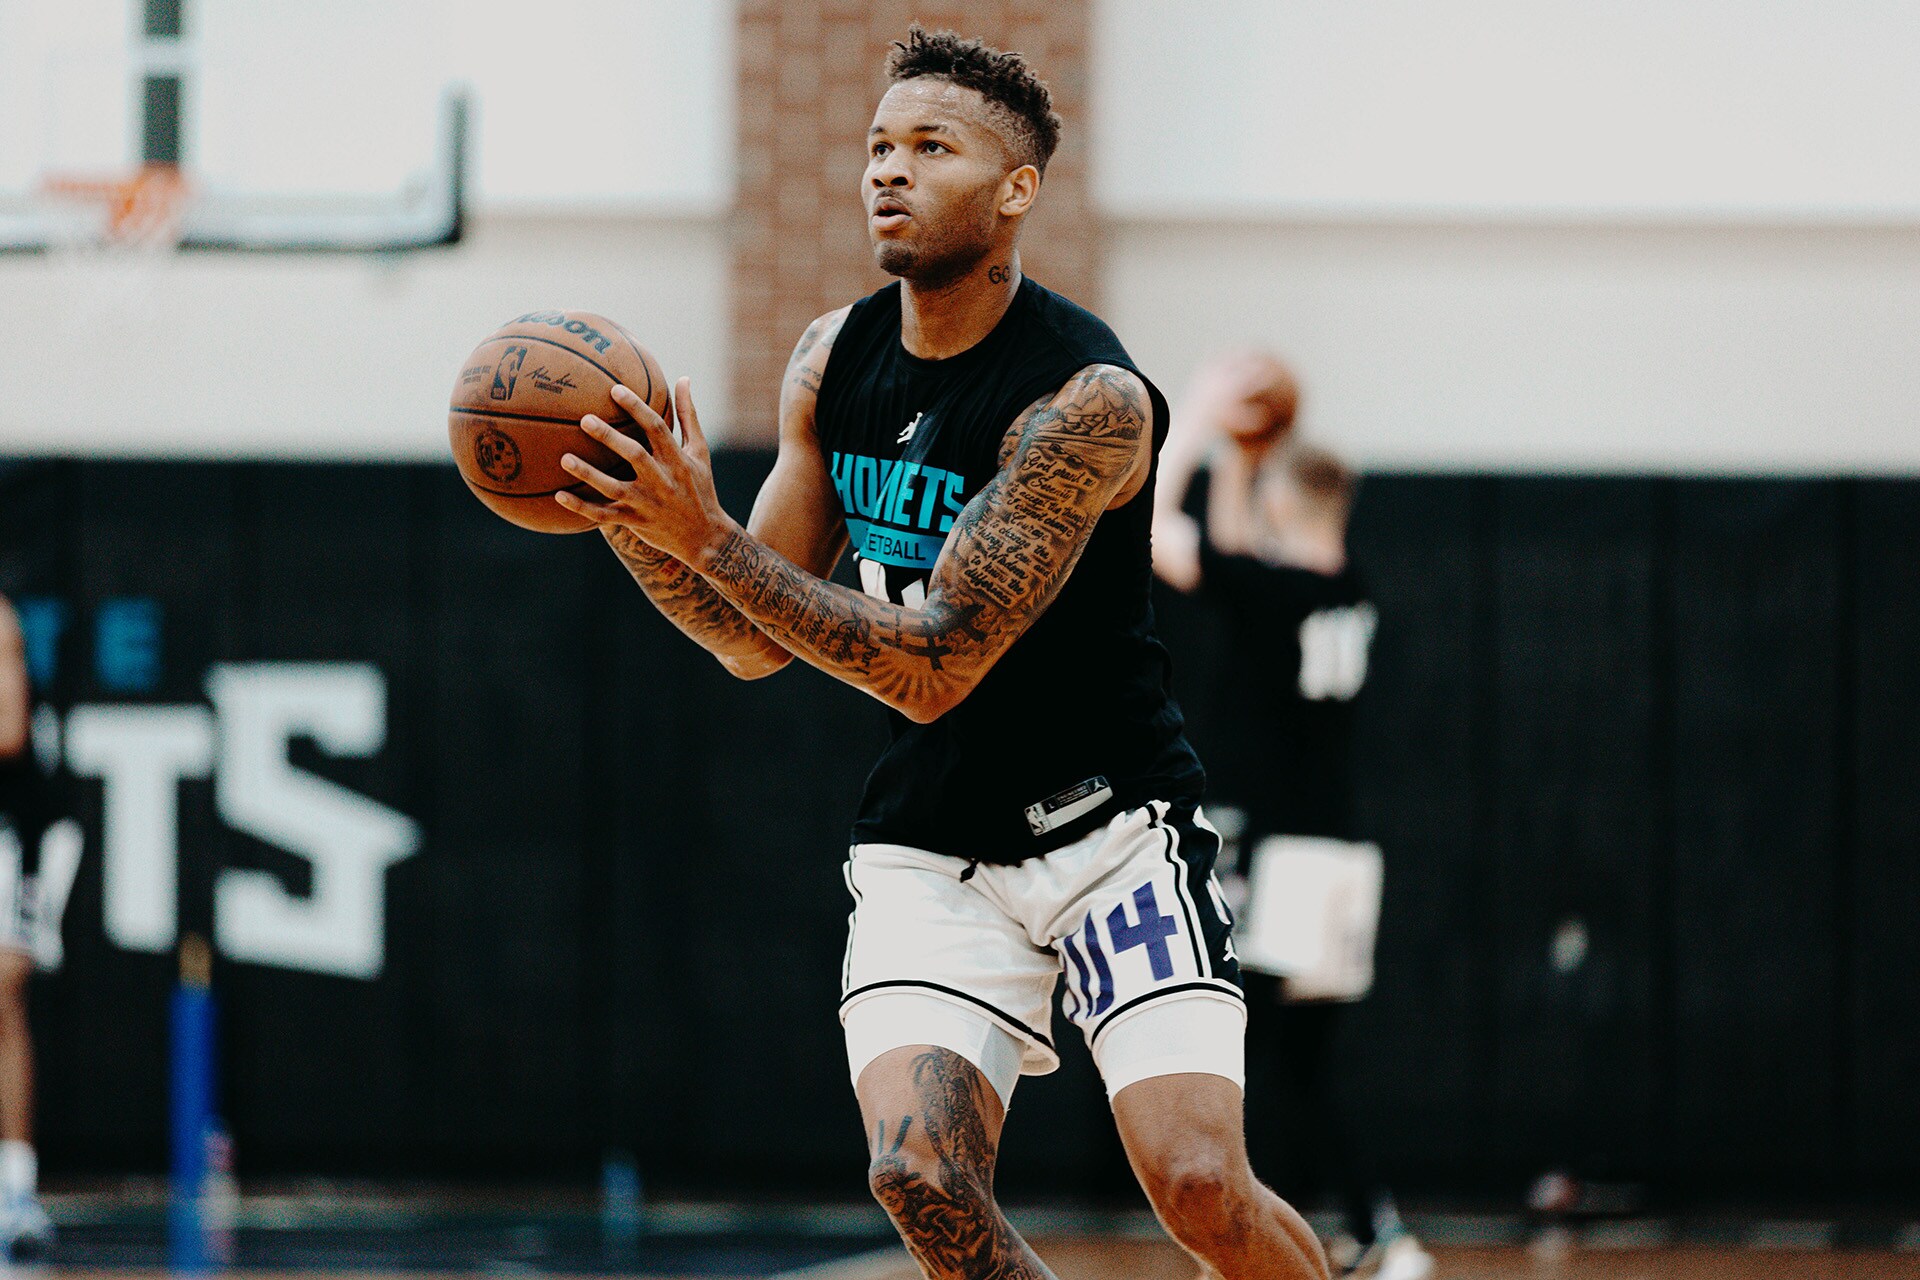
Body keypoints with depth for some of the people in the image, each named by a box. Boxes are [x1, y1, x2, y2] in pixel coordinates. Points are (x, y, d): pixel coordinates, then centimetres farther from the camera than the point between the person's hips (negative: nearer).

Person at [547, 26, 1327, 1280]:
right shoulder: (834, 363, 0)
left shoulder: (1087, 401, -21)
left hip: (1110, 823, -5)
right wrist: (632, 527, -11)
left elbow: (936, 669, -25)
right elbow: (754, 644, 8)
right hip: (931, 845, 5)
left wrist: (706, 539, -29)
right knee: (922, 1178, -17)